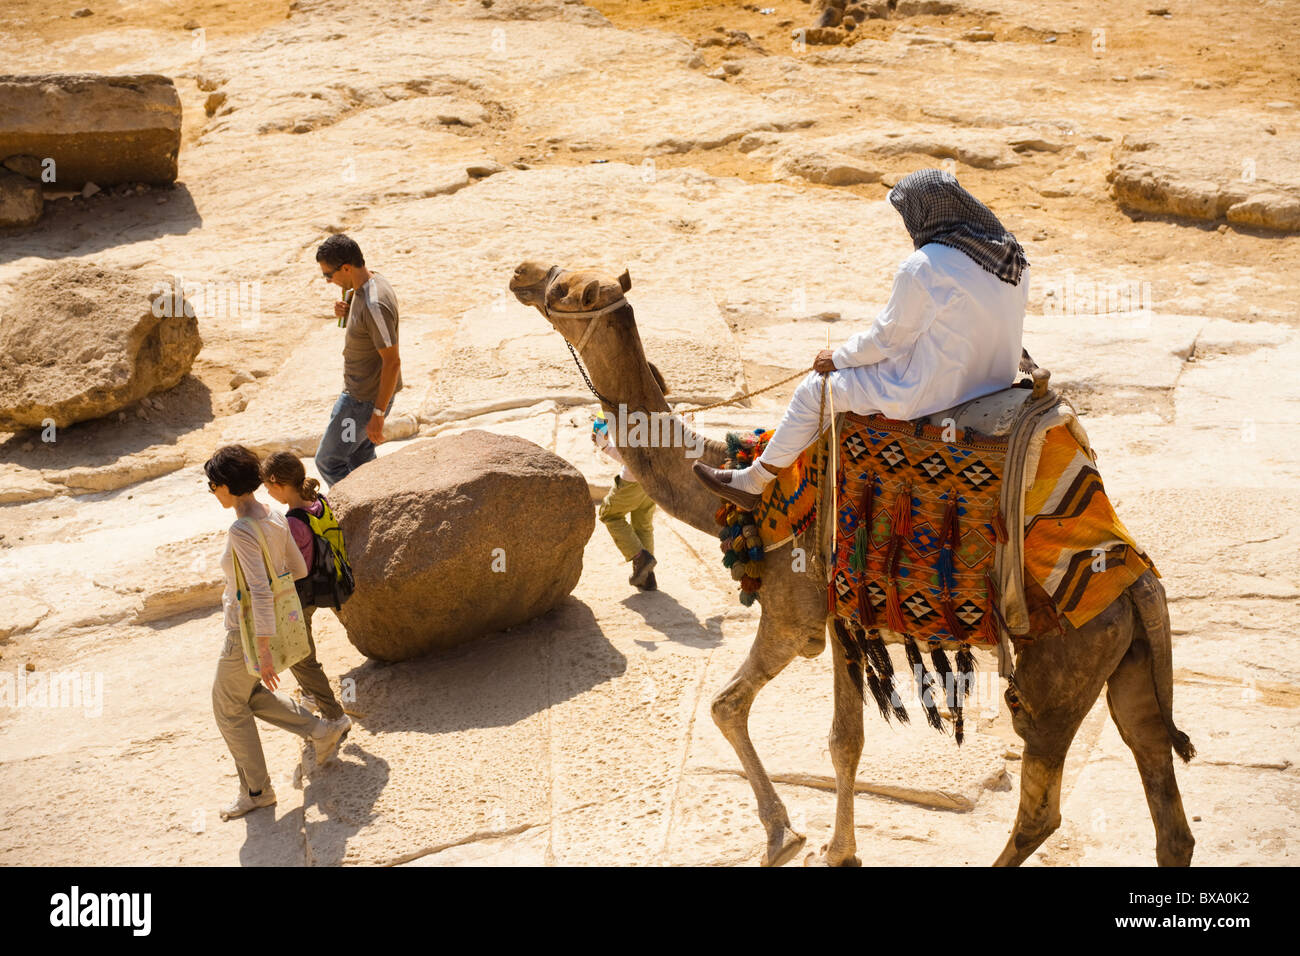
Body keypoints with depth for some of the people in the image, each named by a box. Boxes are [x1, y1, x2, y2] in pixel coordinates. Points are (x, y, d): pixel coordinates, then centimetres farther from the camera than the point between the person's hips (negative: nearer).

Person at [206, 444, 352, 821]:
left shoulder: (242, 532, -29)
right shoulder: (274, 518, -3)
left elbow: (262, 592, -33)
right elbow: (298, 569, 9)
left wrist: (264, 651, -31)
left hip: (249, 632, -8)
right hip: (275, 622, 8)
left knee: (229, 707, 14)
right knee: (250, 695, 28)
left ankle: (256, 790, 26)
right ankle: (321, 730, 24)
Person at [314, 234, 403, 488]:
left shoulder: (375, 305, -29)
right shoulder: (372, 282, 1)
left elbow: (392, 361, -27)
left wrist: (378, 414, -24)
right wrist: (345, 313, -4)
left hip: (365, 400, -10)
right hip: (358, 390, 10)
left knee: (328, 461, 1)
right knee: (360, 458, 22)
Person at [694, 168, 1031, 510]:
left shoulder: (922, 269, -25)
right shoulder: (1012, 255, -1)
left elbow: (886, 339, -14)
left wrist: (836, 358, 4)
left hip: (930, 392, -8)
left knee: (814, 389, 10)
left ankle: (753, 484, 26)